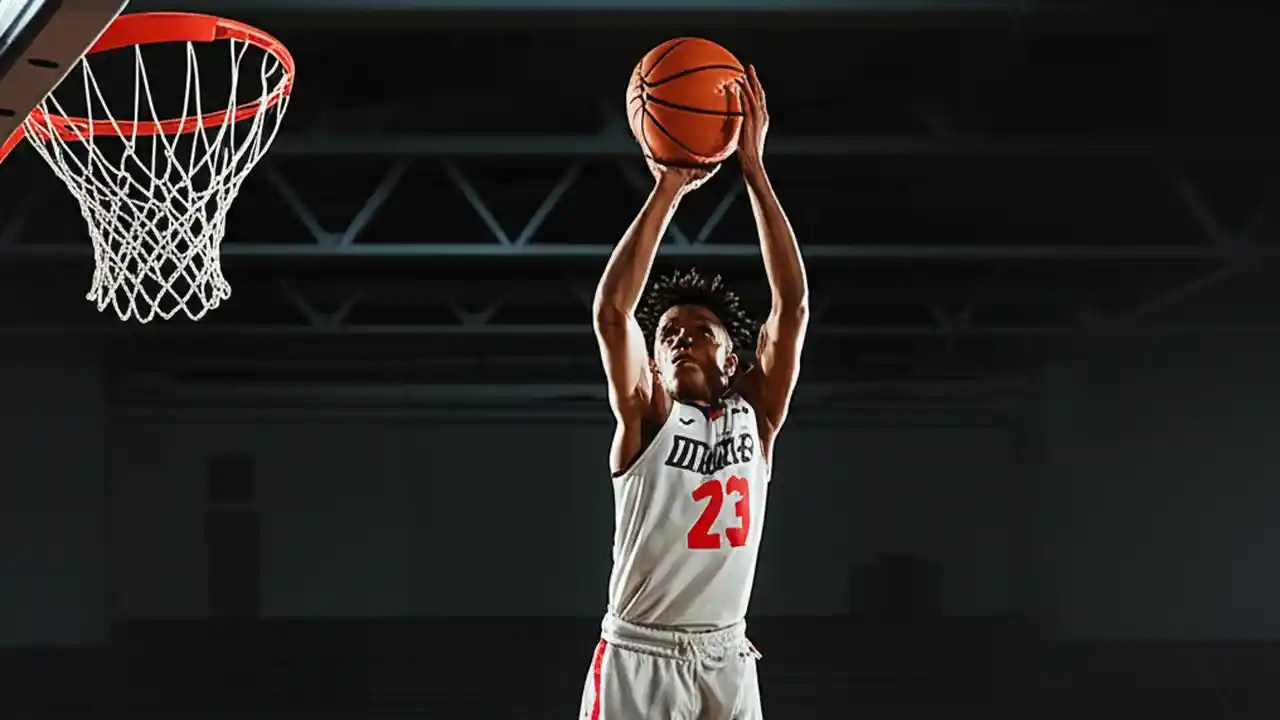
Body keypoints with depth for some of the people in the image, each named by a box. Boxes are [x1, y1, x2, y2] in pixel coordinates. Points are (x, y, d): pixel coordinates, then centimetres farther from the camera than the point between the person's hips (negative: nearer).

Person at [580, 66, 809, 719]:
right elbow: (611, 311, -16)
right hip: (638, 655, -3)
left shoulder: (755, 415, 5)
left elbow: (792, 307, -4)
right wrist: (667, 190, -17)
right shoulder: (645, 417, -1)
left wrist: (753, 170, -10)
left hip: (726, 659, 3)